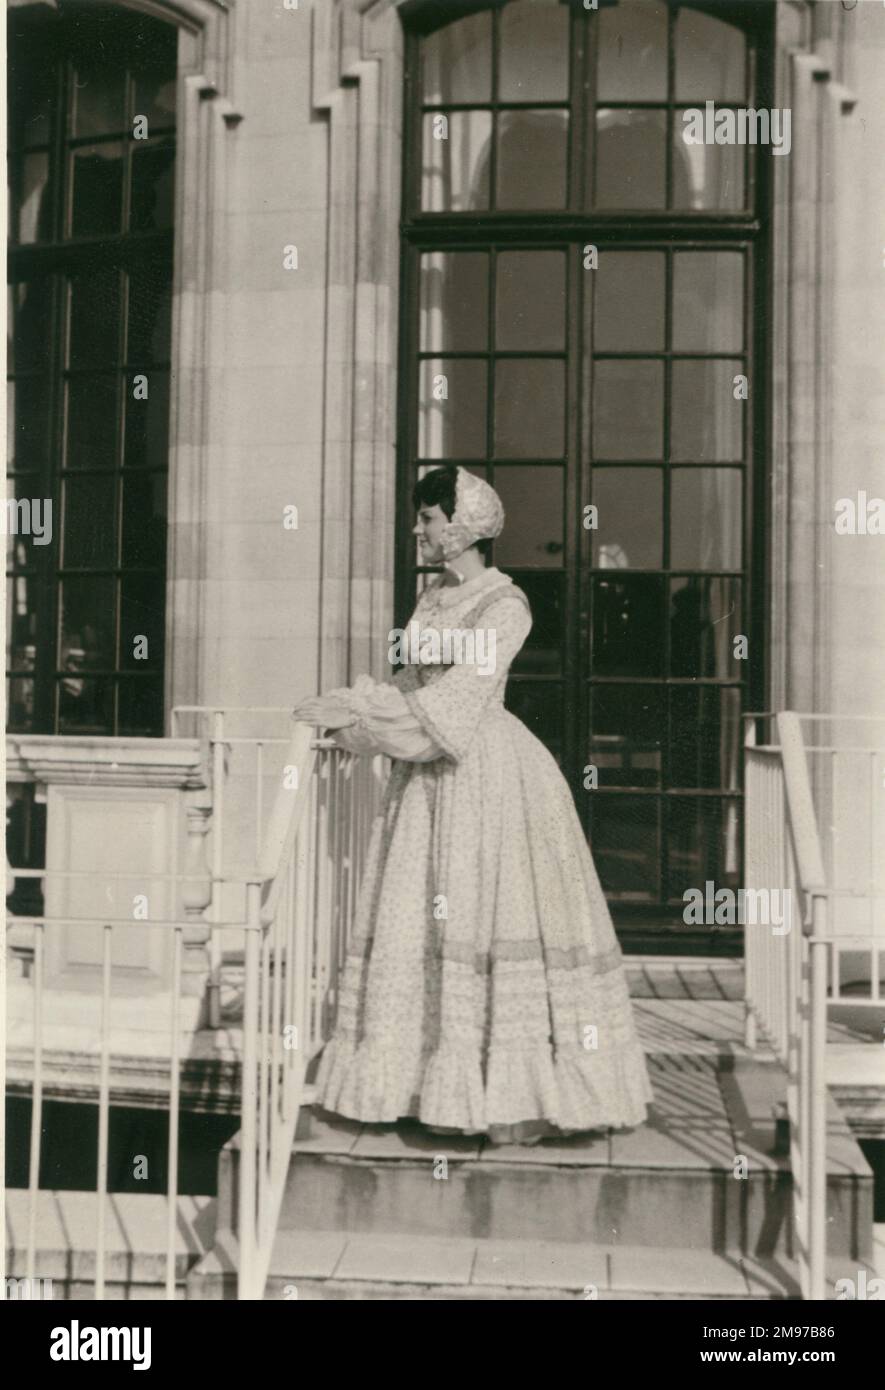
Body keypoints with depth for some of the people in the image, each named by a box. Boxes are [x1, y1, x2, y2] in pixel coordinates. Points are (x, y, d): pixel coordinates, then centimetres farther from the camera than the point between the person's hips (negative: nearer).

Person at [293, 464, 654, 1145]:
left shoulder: (505, 605, -10)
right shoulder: (433, 597, 14)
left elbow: (452, 702, -18)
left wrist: (349, 713, -15)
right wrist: (345, 718, 5)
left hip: (489, 775, -8)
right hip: (429, 779, 8)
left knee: (495, 919, -5)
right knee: (421, 922, 6)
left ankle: (518, 1094, 5)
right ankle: (440, 1086, 15)